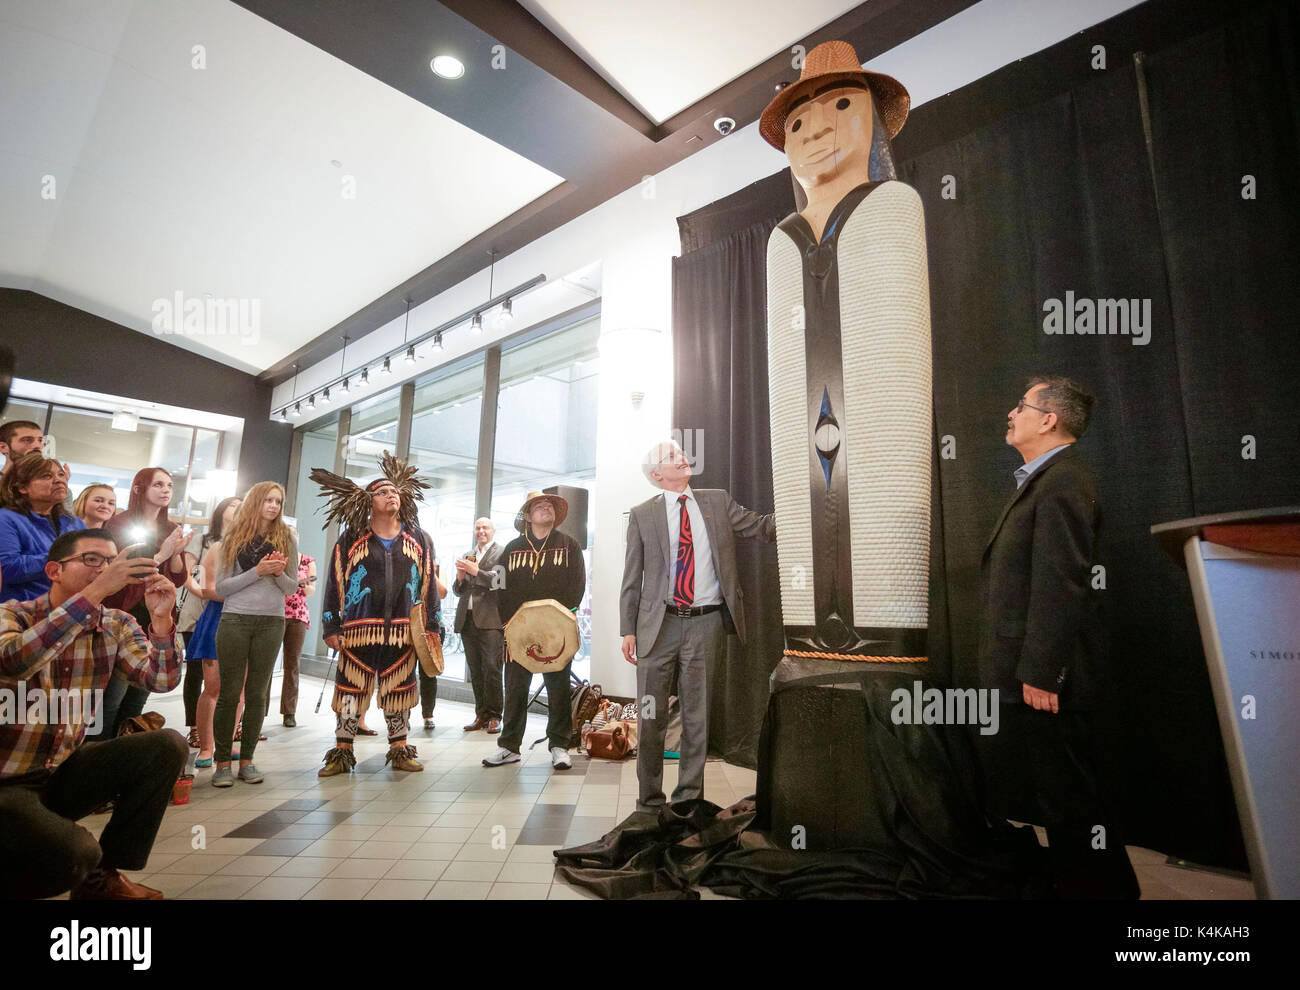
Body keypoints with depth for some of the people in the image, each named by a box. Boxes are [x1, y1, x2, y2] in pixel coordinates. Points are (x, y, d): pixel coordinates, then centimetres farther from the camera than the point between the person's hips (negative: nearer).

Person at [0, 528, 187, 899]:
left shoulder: (116, 625, 0)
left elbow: (162, 680, -10)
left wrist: (161, 619, -26)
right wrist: (95, 591, -42)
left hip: (62, 772, 6)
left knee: (167, 746, -15)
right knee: (75, 855, -30)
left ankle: (103, 876, -1)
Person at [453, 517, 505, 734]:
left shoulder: (502, 553, 3)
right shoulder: (468, 556, 21)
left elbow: (499, 581, -11)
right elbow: (458, 590, 19)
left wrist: (475, 571, -21)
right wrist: (460, 576, -2)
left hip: (490, 618, -6)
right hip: (467, 619, 6)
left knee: (491, 667, -9)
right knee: (475, 671, 7)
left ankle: (494, 717, -2)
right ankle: (481, 715, 13)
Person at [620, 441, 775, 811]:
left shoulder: (717, 501, 7)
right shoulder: (642, 515, 2)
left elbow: (761, 526, 6)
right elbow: (632, 578, 3)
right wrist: (628, 629, -2)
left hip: (705, 624, 1)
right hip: (658, 625, -1)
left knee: (697, 715, 11)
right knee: (651, 717, 7)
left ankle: (689, 796, 28)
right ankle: (649, 799, 25)